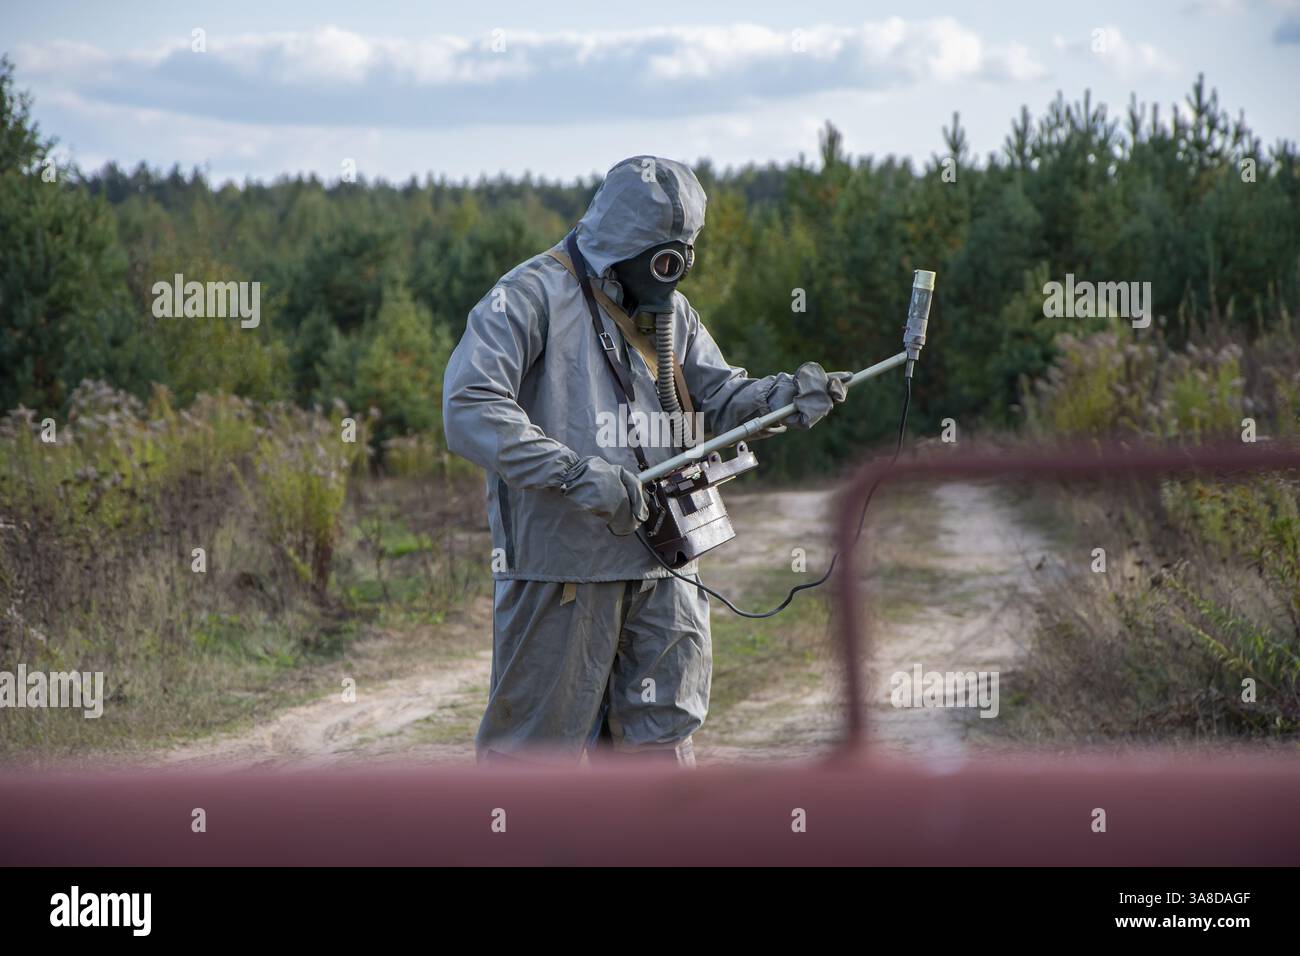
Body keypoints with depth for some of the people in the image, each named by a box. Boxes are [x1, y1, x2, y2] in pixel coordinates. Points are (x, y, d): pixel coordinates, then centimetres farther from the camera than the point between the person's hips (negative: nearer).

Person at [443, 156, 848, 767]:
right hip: (563, 564, -7)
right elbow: (469, 409, -20)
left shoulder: (670, 311, 15)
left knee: (660, 738, 12)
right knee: (538, 744, 1)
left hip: (662, 565, 7)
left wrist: (784, 396, -11)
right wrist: (577, 472, -26)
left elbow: (716, 396, 11)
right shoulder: (532, 297, -10)